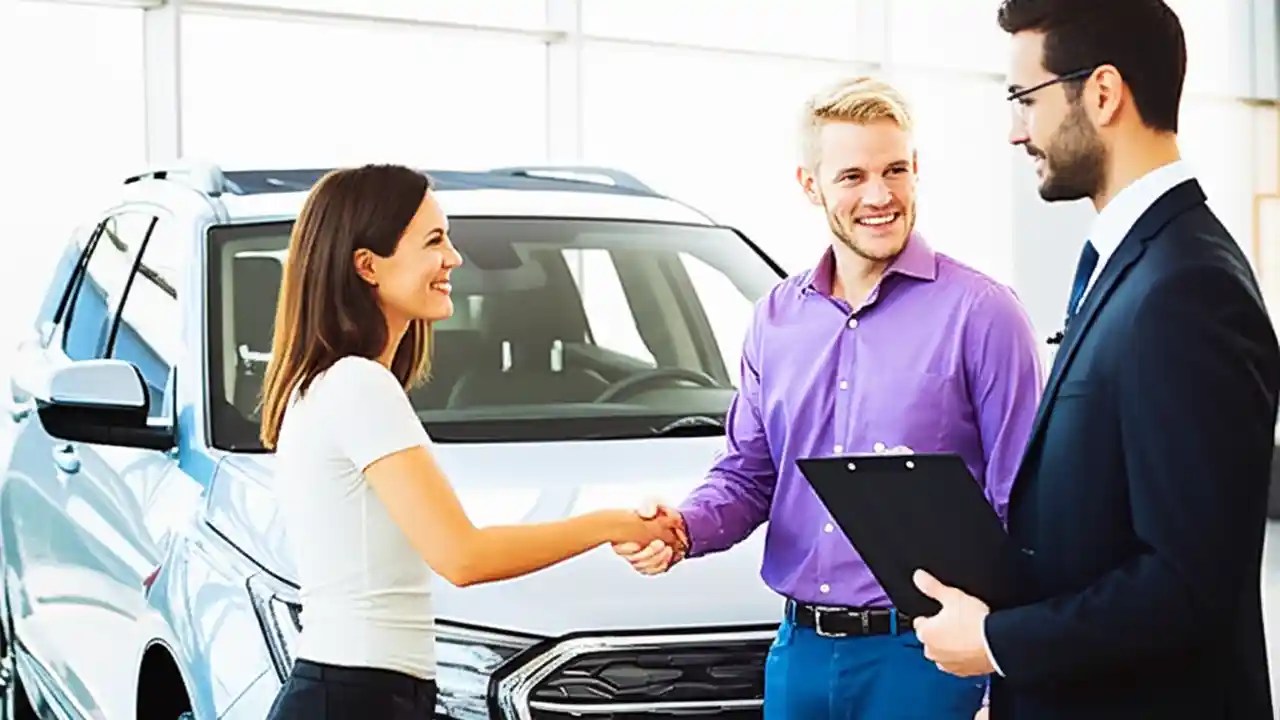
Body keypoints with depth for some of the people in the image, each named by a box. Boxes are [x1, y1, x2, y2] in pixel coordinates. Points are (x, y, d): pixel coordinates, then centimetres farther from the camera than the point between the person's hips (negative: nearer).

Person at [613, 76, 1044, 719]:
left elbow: (1021, 511, -8)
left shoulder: (978, 313, -8)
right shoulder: (777, 318, 9)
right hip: (799, 650, 5)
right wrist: (682, 526, -6)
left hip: (917, 650, -5)